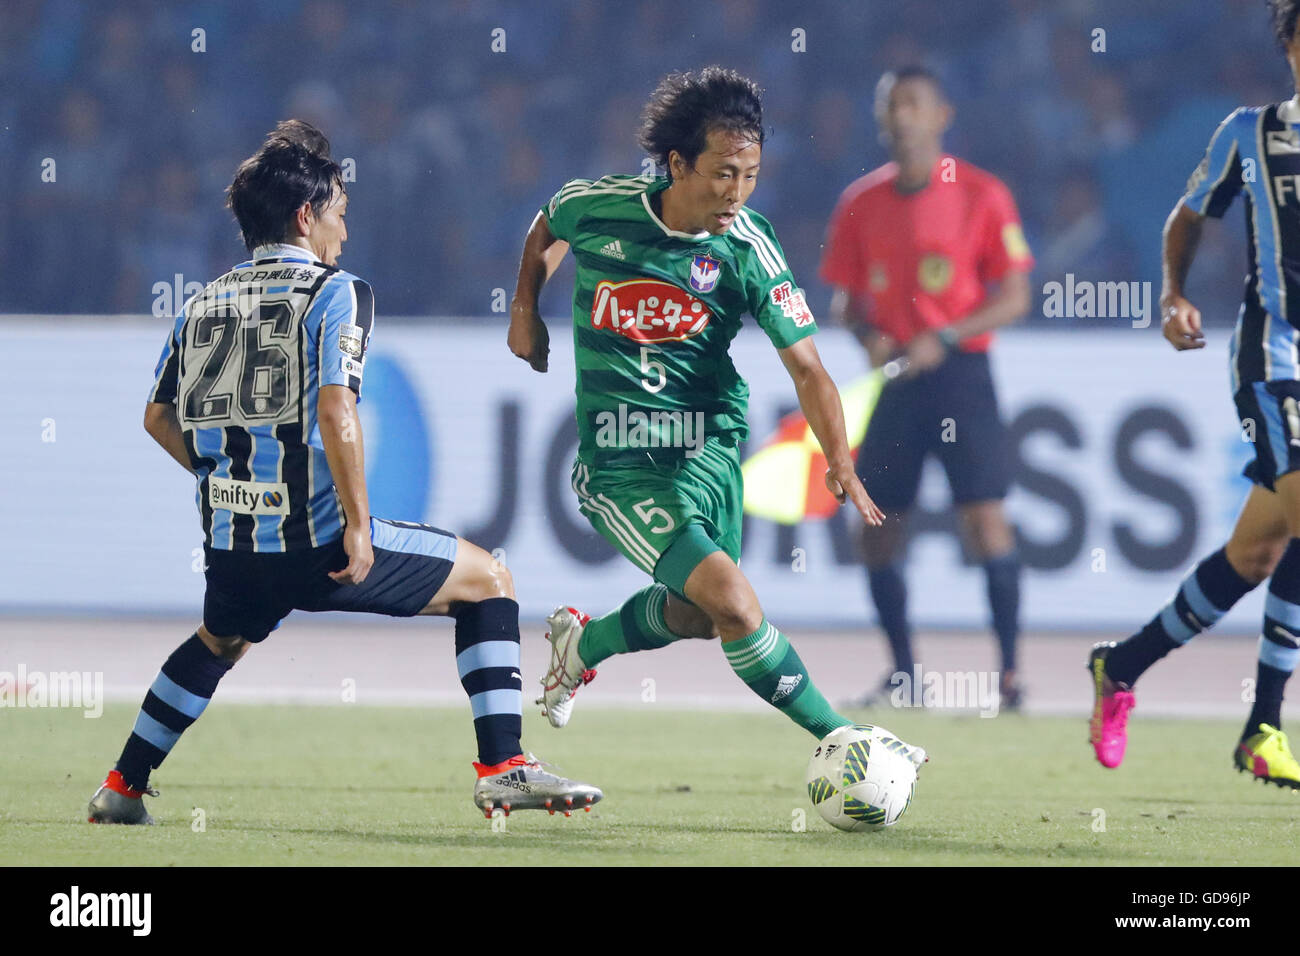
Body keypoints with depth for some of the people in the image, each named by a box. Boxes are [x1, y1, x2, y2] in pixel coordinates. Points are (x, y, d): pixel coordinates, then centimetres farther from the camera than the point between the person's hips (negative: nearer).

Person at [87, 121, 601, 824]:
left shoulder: (203, 304, 12)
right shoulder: (334, 292, -6)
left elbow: (158, 417, 17)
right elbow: (335, 410, -20)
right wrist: (357, 523, -14)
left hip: (230, 548, 6)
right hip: (316, 544, -6)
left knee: (220, 642, 39)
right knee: (488, 581, 11)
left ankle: (121, 789, 36)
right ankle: (502, 767, 2)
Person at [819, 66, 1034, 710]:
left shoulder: (982, 196, -4)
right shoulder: (860, 203, 6)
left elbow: (1014, 299, -4)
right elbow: (844, 298, 14)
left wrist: (943, 340, -16)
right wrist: (867, 334, -8)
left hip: (959, 369, -4)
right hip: (891, 376, 4)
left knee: (985, 517, -13)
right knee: (876, 528, 3)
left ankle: (1010, 671, -6)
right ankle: (902, 672, 18)